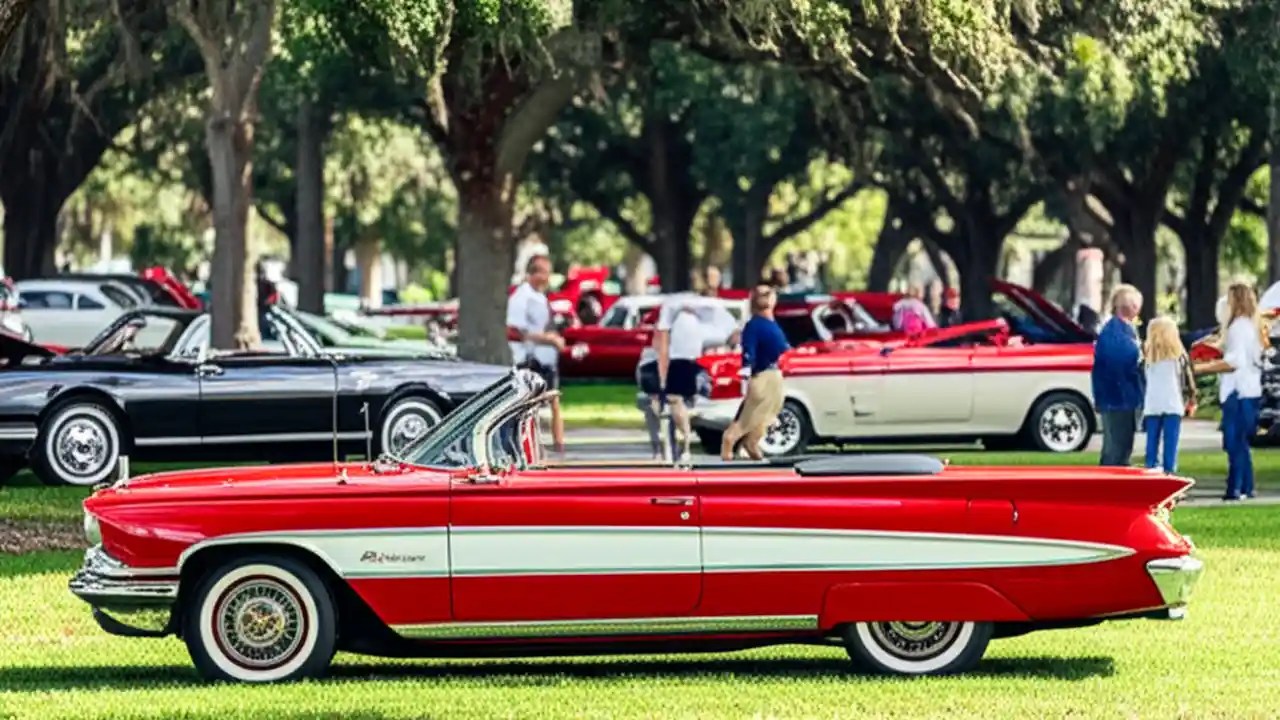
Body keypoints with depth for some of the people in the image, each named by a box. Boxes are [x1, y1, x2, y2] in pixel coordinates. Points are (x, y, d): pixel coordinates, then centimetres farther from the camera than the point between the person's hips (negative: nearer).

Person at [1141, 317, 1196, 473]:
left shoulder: (1147, 355, 6)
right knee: (1171, 442, -3)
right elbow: (1187, 378, 4)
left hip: (1151, 406, 2)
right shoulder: (1178, 354, 1)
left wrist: (1141, 406, 13)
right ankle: (1168, 471, -8)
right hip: (1173, 405, -2)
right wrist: (1191, 400, 13)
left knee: (1152, 442, 6)